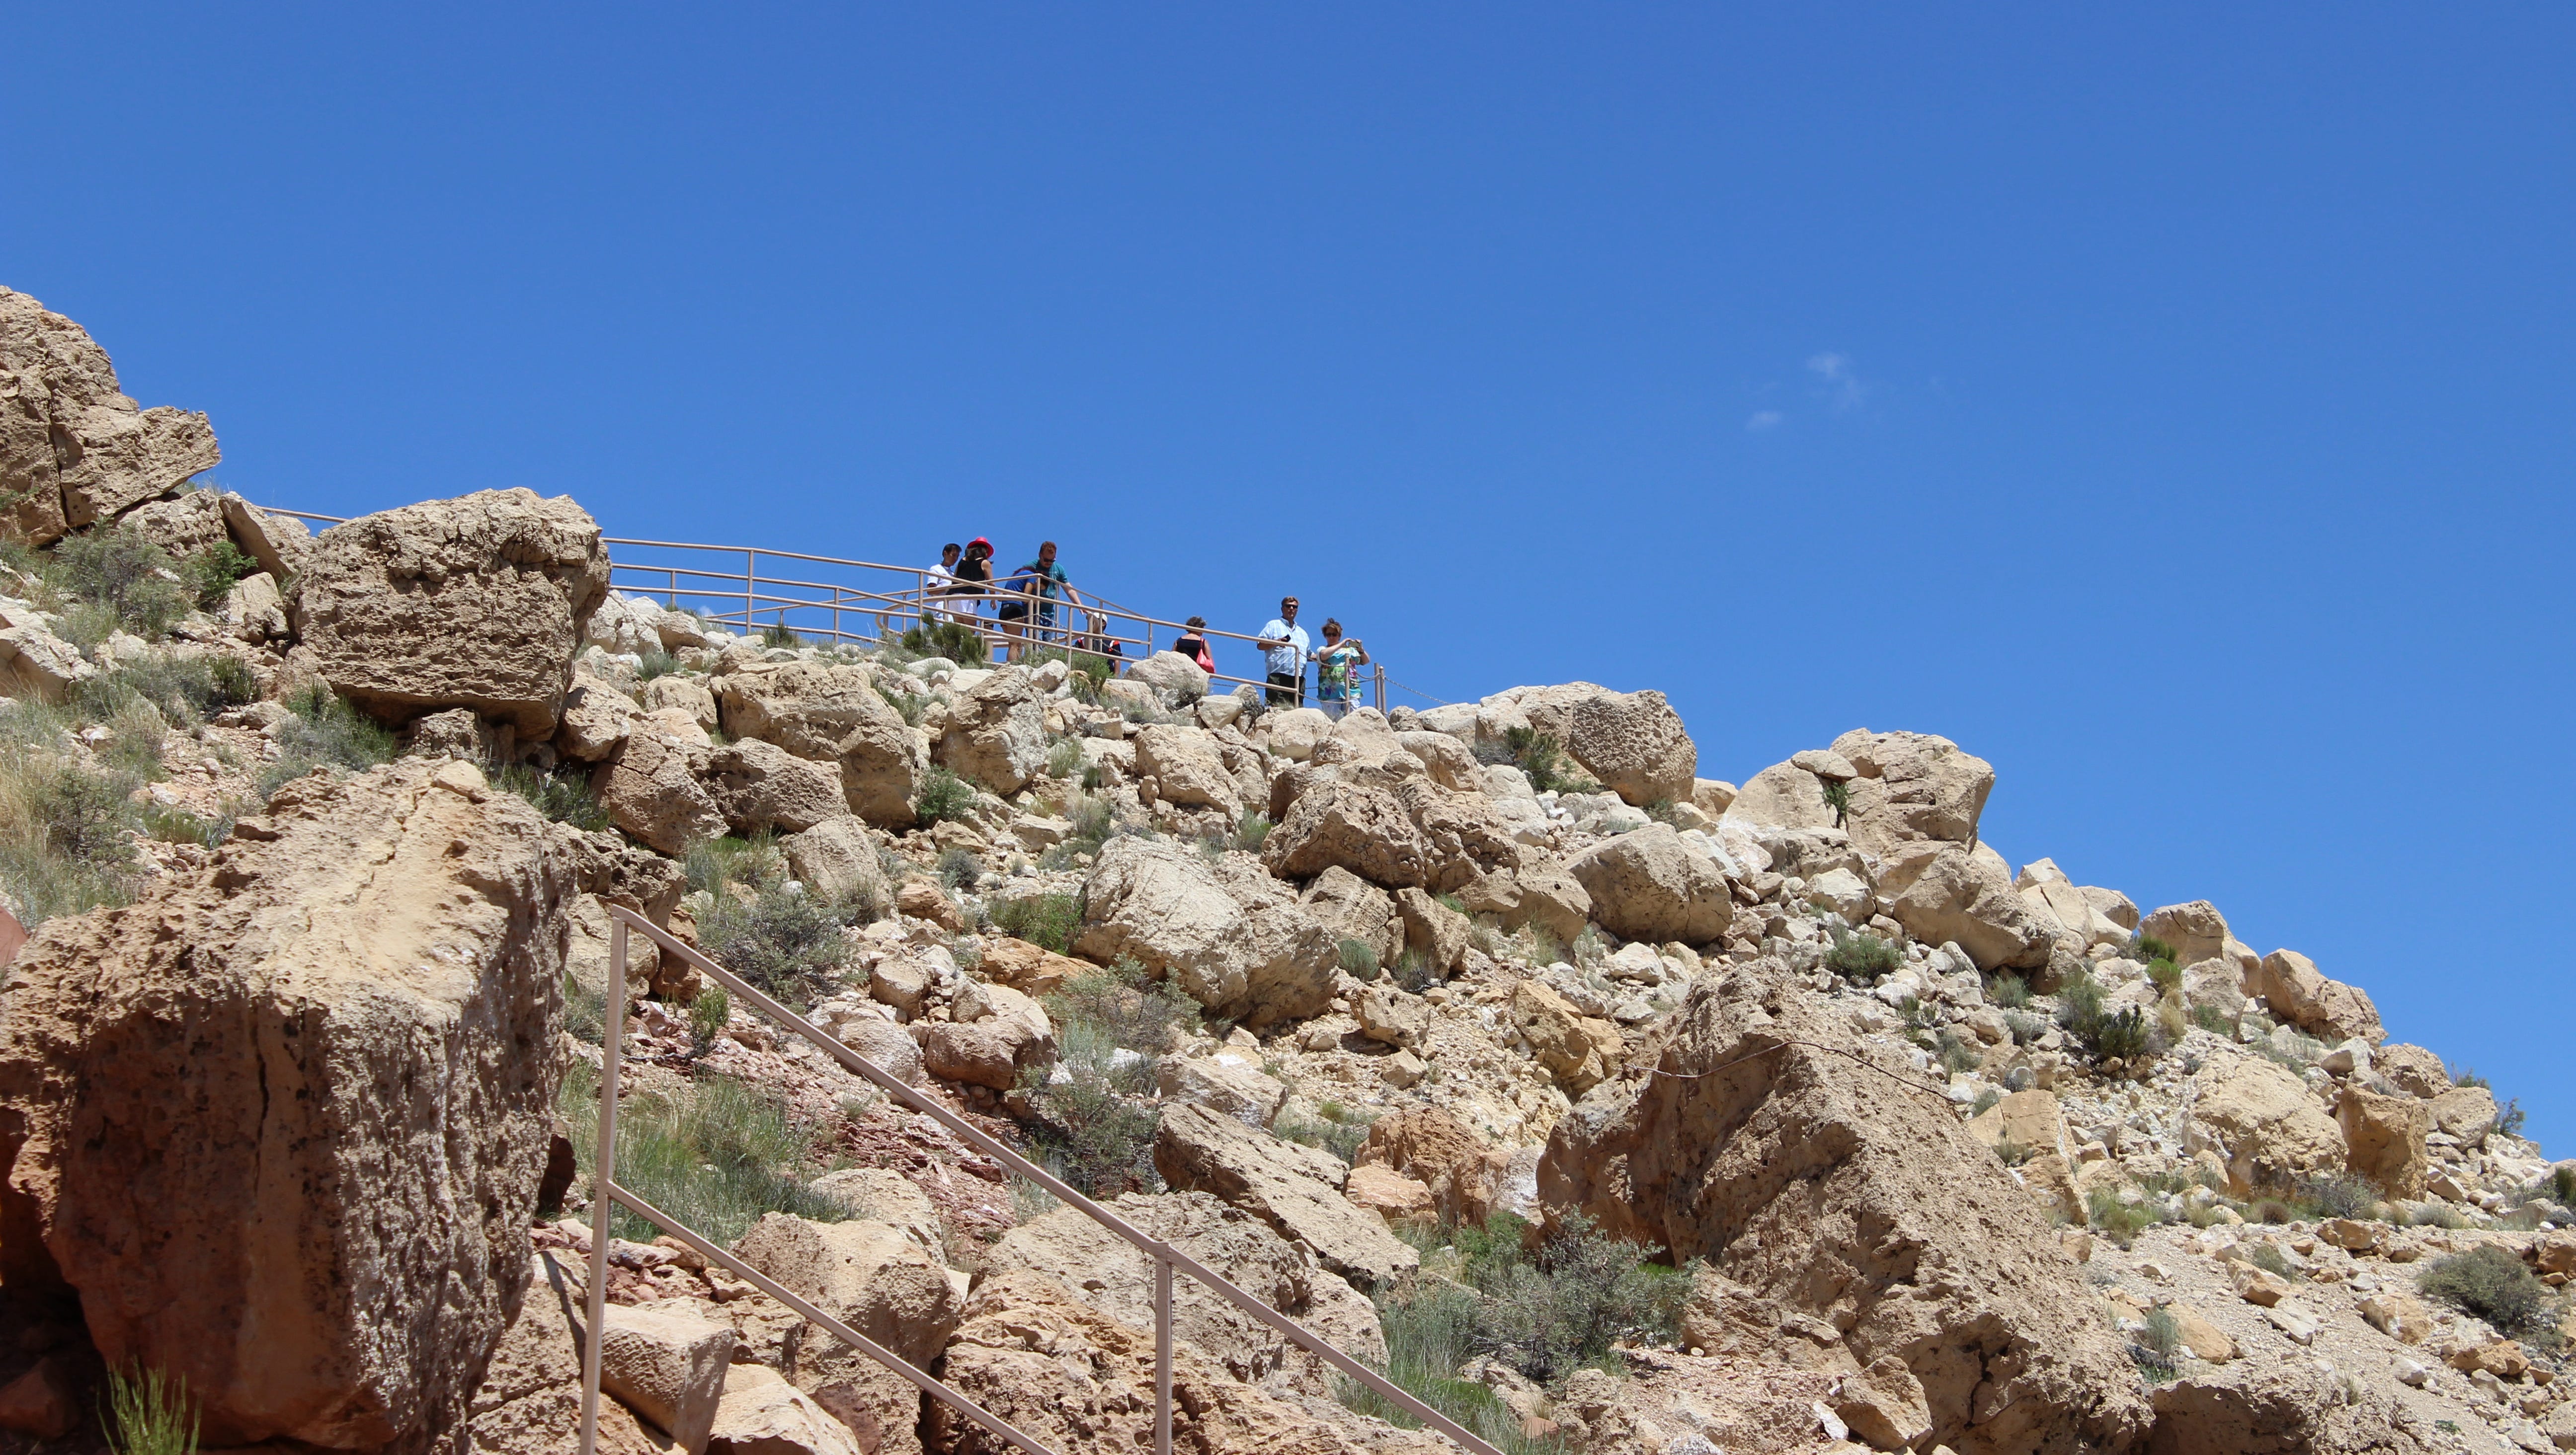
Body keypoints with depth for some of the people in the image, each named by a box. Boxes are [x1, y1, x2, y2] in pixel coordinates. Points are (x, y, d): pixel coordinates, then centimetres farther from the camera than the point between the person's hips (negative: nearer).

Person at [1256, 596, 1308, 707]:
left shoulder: (1302, 633, 31)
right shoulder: (1274, 626, 13)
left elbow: (1308, 655, 35)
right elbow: (1260, 645, 2)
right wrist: (1276, 643, -14)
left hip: (1299, 677, 6)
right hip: (1279, 676, -6)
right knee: (1277, 708, -18)